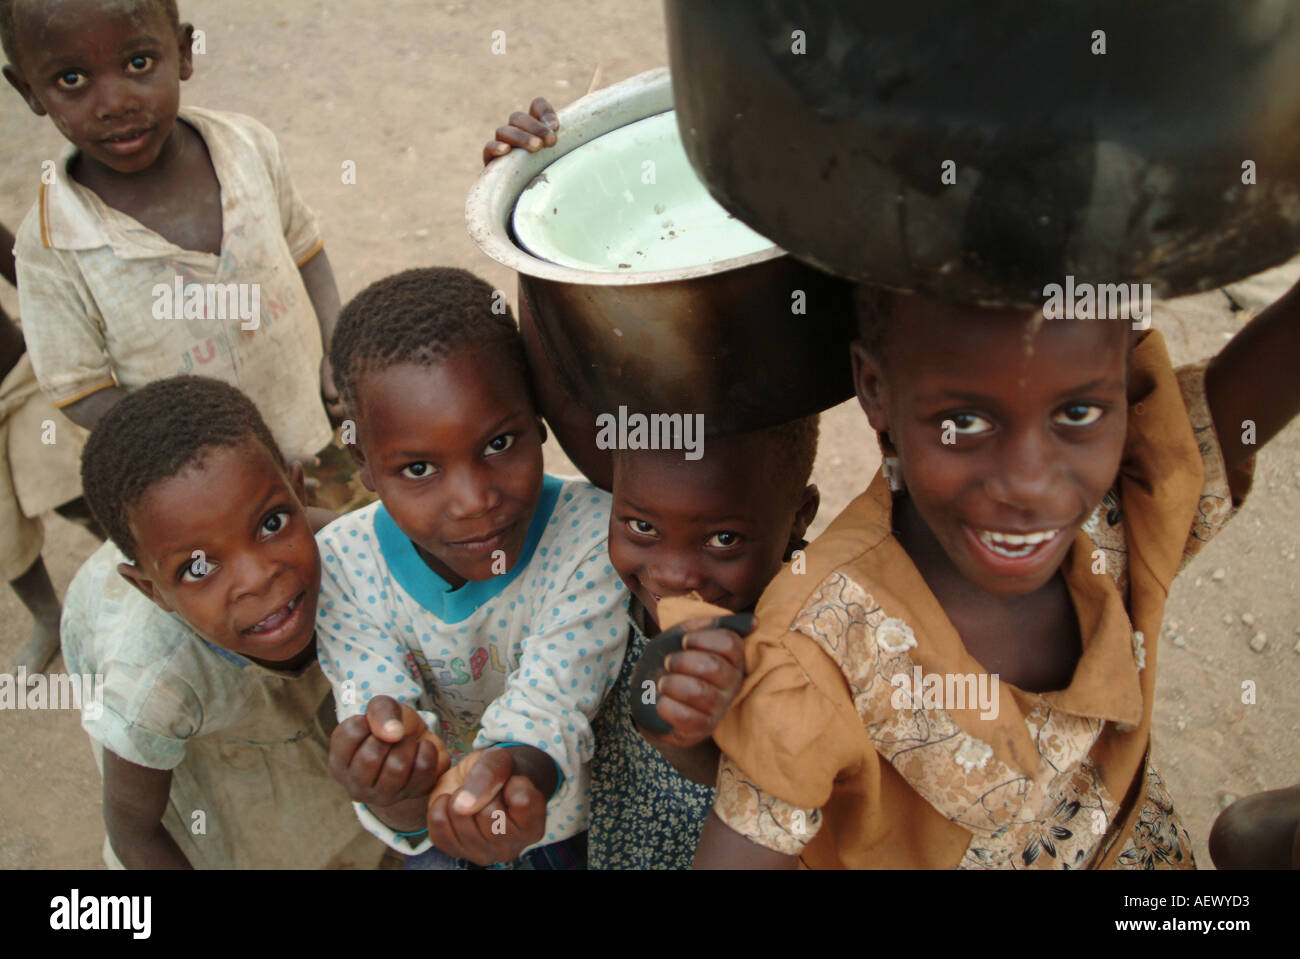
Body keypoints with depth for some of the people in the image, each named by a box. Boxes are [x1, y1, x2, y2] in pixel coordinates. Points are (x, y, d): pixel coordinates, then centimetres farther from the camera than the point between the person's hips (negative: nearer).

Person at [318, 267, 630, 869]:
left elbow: (549, 703, -31)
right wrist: (398, 798, -48)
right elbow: (380, 699, -25)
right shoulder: (340, 566, -19)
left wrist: (513, 768, -55)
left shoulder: (593, 536, -25)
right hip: (440, 833, 2)